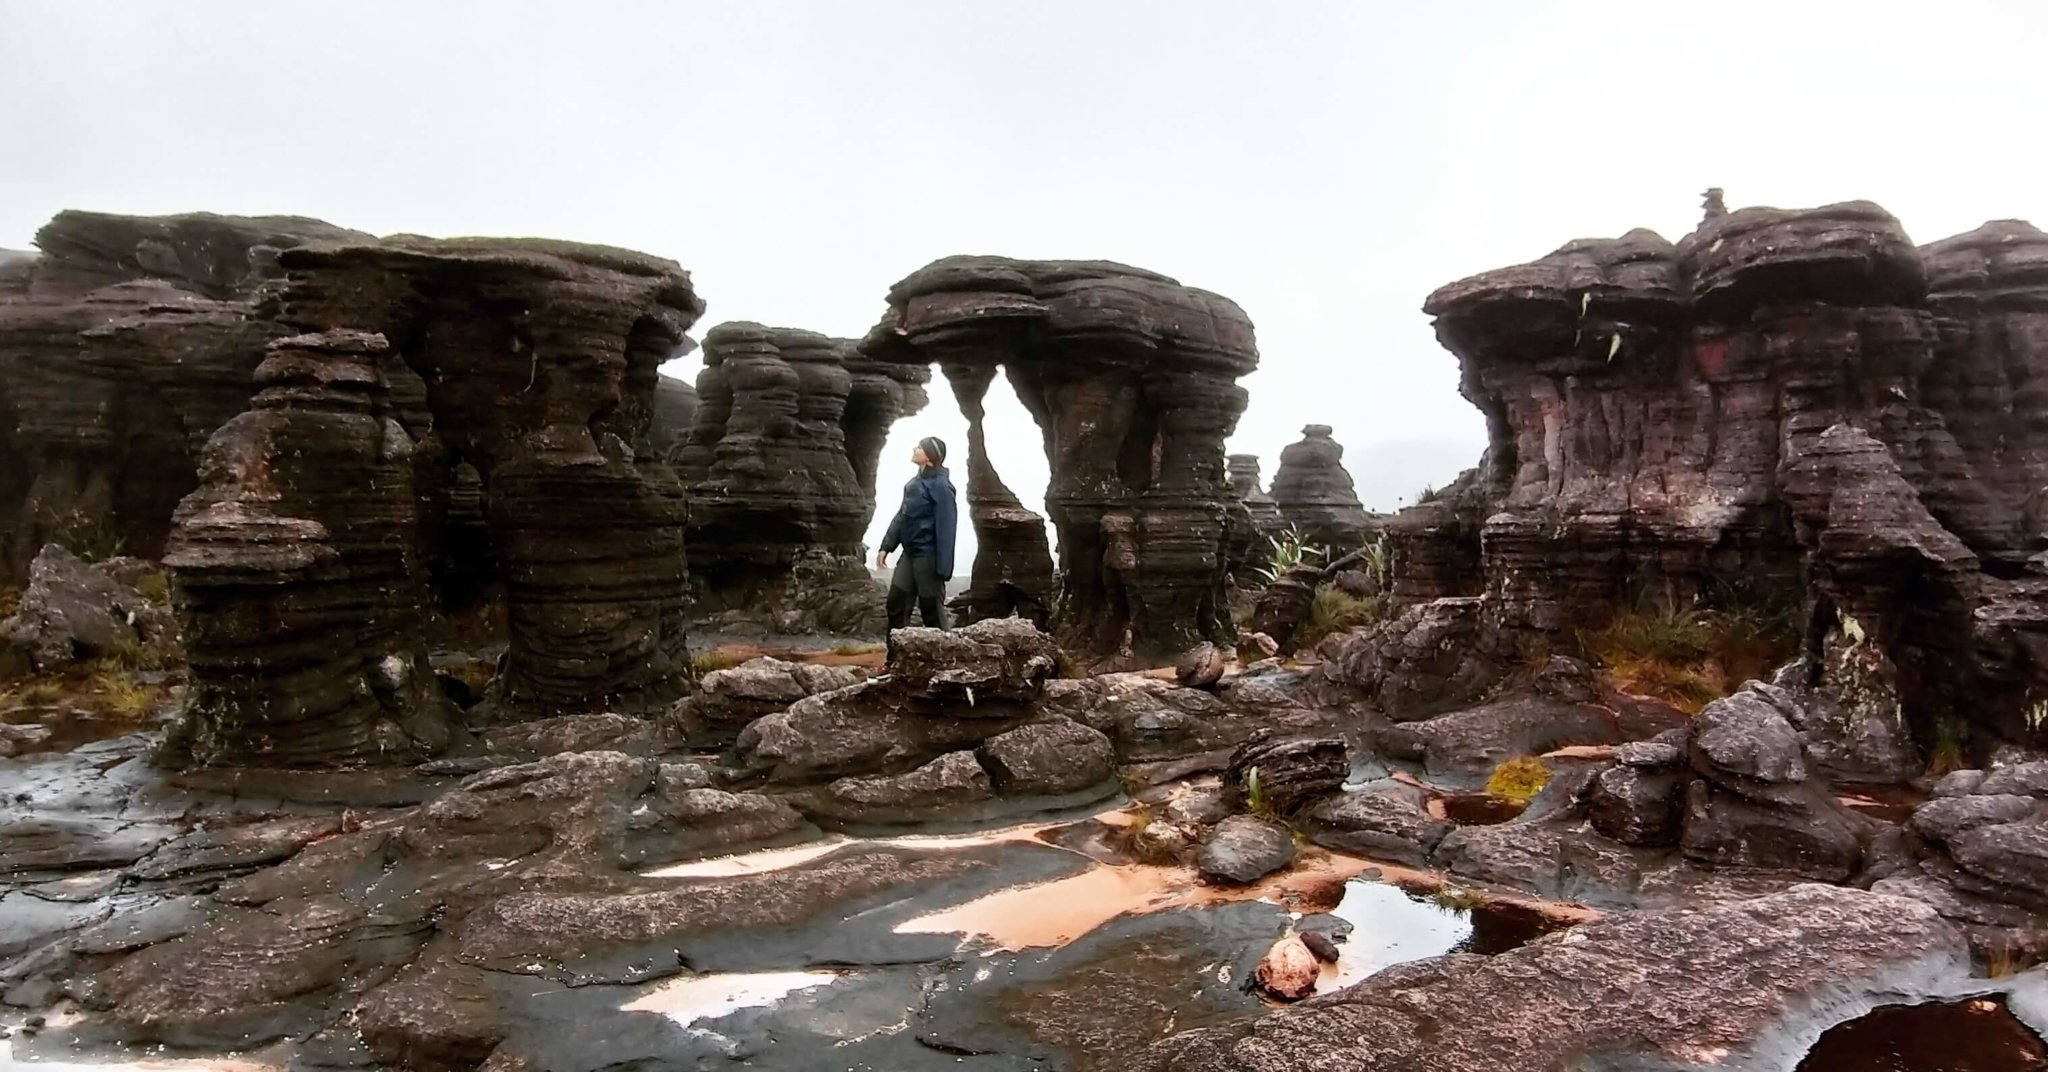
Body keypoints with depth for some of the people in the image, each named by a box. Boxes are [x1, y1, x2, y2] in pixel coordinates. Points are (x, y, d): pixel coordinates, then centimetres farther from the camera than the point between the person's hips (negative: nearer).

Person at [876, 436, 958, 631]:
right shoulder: (915, 481, 11)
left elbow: (945, 527, -19)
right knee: (896, 603, 11)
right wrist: (886, 546, 11)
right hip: (910, 553, 9)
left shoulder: (940, 485, -15)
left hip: (928, 555, -8)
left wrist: (943, 568, -22)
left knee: (931, 609, 1)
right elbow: (901, 516, 17)